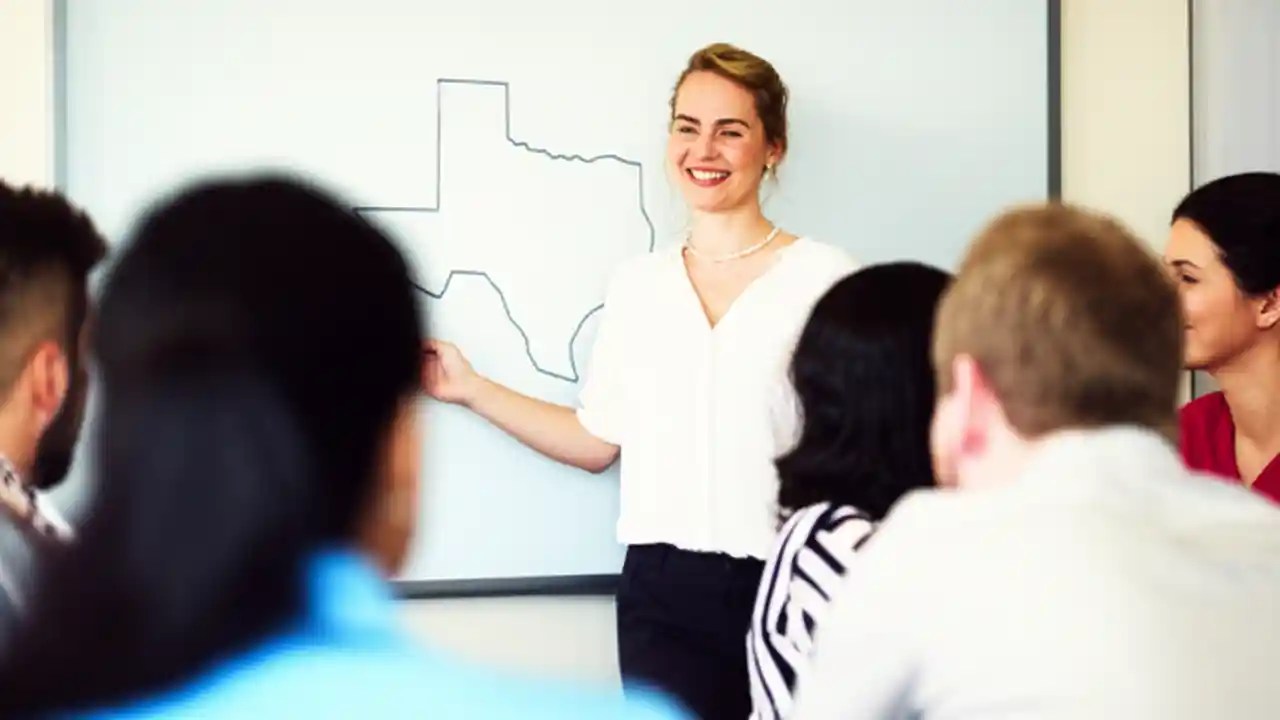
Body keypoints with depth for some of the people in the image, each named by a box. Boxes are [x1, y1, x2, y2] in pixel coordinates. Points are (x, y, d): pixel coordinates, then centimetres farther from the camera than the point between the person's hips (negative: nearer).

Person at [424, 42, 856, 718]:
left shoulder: (824, 278, -2)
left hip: (787, 586, -3)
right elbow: (598, 441, 15)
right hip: (662, 591, 3)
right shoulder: (635, 284, 10)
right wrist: (469, 388, 15)